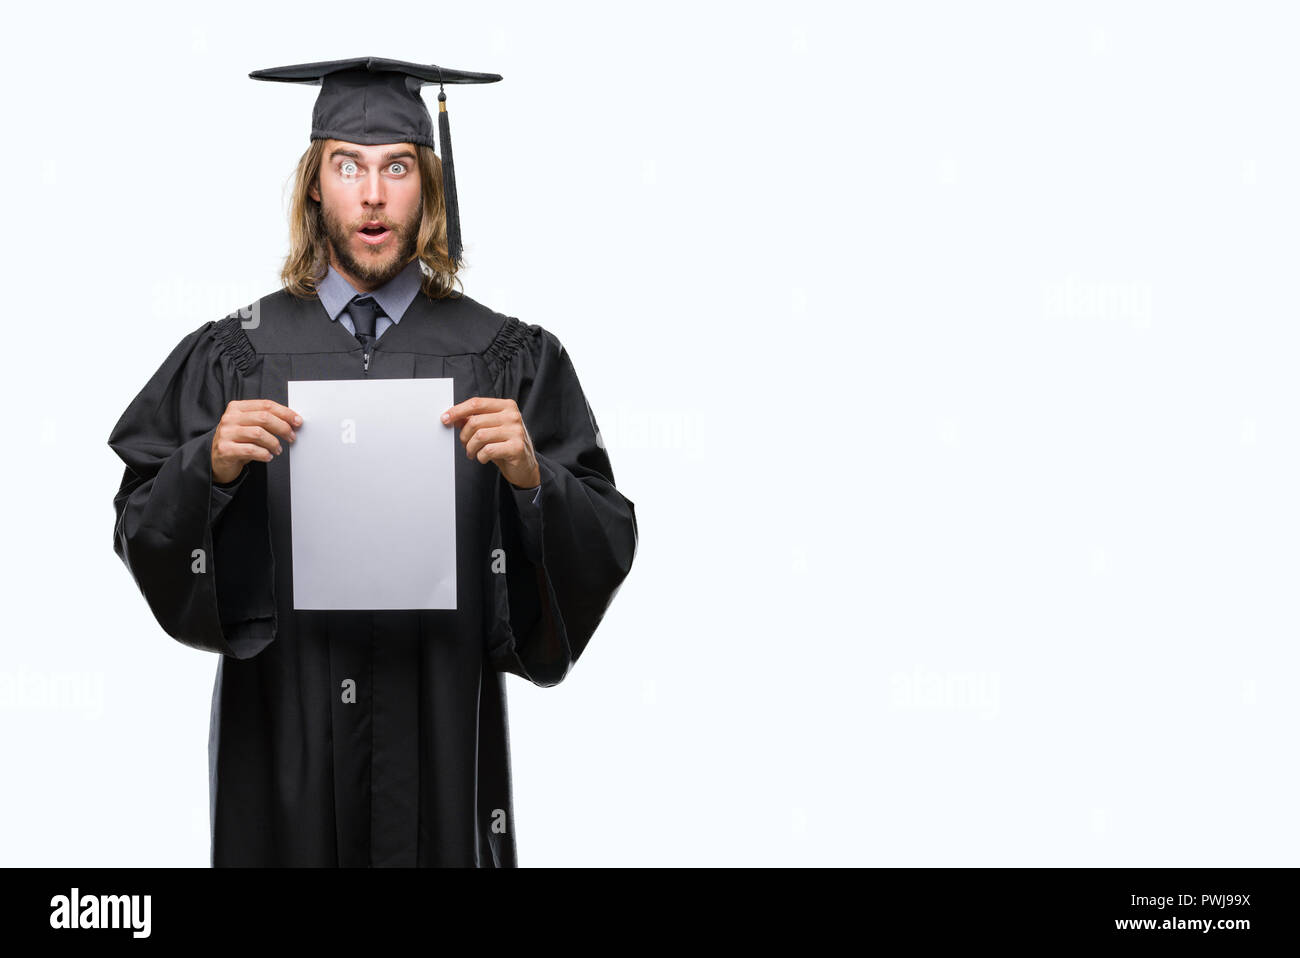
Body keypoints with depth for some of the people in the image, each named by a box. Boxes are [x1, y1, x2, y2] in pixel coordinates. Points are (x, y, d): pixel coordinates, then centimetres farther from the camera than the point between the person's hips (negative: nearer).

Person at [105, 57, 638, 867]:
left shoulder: (512, 362, 0)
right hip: (283, 735, 1)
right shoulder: (233, 358, 3)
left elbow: (606, 546, -4)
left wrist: (532, 476, -22)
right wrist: (212, 468, -18)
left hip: (440, 731, 0)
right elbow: (140, 533, 0)